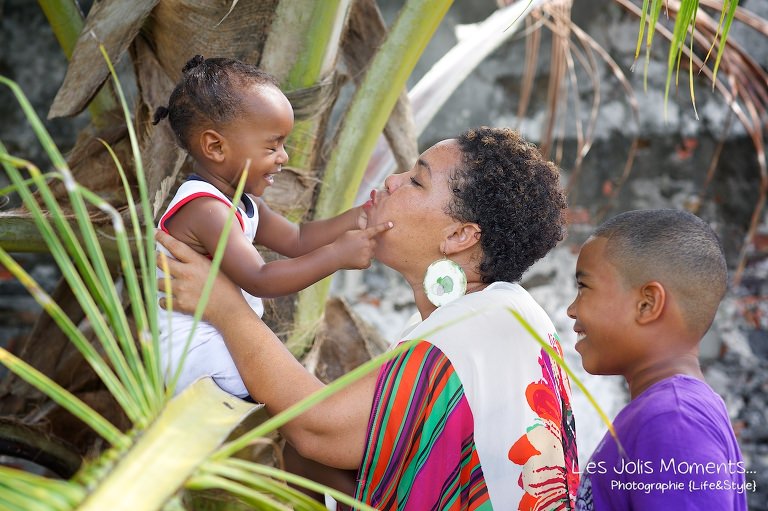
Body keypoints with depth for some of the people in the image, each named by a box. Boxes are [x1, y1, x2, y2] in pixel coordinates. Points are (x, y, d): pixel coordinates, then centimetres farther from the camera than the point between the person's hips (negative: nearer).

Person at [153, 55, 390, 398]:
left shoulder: (241, 201, 9)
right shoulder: (205, 210, -25)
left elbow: (295, 240, 8)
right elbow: (259, 281, -32)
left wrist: (356, 218, -5)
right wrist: (337, 254, -33)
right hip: (195, 354, -10)